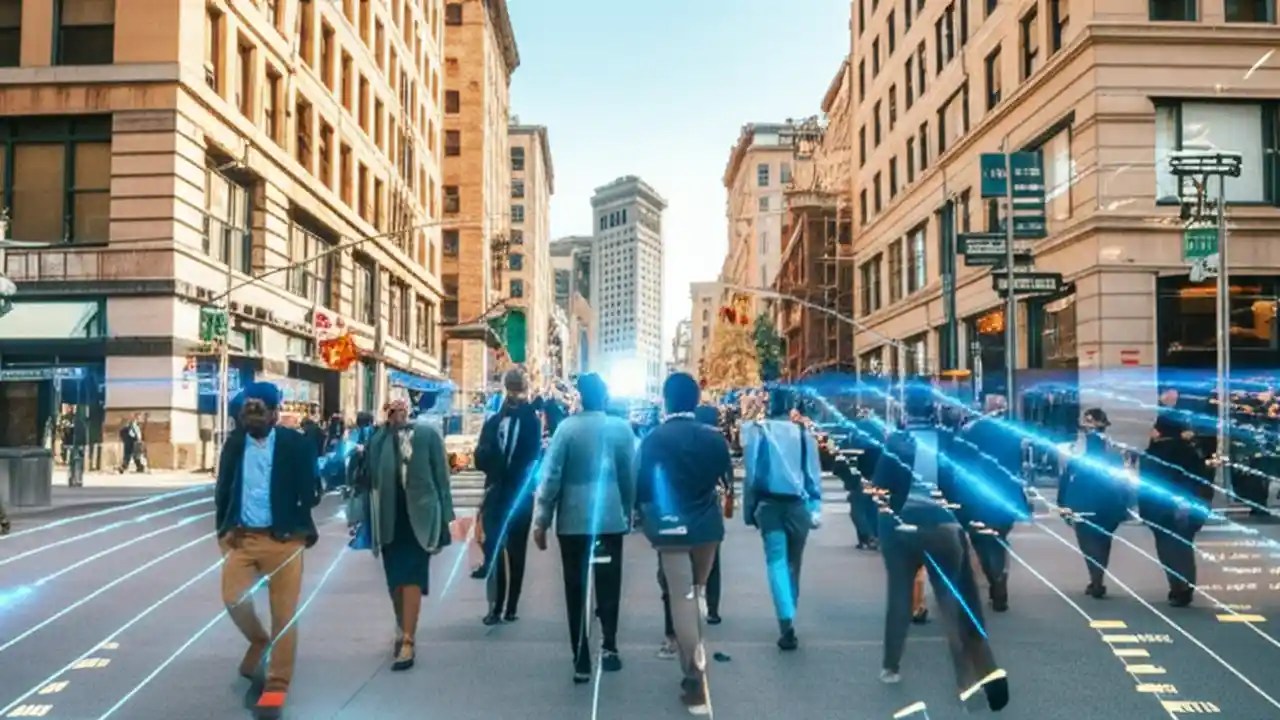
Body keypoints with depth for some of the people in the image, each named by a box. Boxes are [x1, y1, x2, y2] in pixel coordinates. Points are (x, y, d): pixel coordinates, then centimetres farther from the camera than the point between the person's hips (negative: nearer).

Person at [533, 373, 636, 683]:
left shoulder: (567, 427, -7)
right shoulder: (622, 428, -2)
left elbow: (551, 476, -9)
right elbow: (630, 476, 1)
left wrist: (541, 521, -2)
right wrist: (628, 512, 14)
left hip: (573, 520, -1)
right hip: (611, 519, 1)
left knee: (576, 590, 6)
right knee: (608, 585, 14)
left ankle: (582, 663, 8)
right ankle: (609, 646, 5)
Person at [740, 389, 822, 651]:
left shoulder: (758, 431, -5)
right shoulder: (805, 433, -1)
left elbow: (751, 472, -5)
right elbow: (813, 474, 1)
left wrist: (749, 509, 0)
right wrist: (815, 509, 7)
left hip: (769, 503, -2)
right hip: (797, 504, 2)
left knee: (777, 561, -3)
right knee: (793, 562, 15)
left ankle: (787, 622, -18)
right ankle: (788, 617, 27)